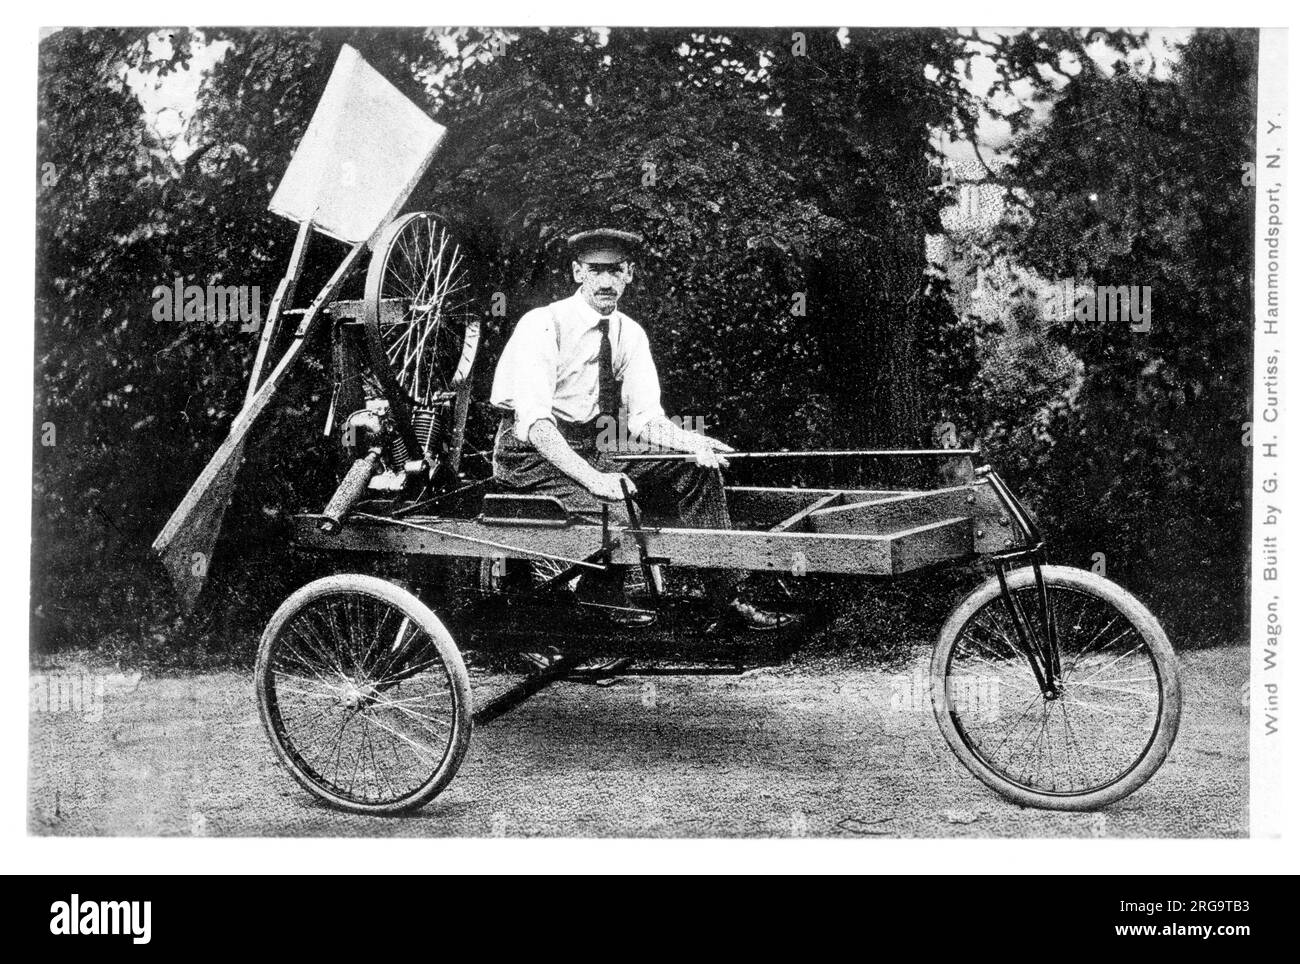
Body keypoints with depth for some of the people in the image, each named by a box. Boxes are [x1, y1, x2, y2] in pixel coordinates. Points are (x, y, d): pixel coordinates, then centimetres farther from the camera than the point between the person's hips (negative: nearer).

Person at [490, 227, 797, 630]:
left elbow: (645, 419, -1)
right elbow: (535, 423, -27)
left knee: (698, 467, -9)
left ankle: (724, 594, -9)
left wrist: (694, 443, -22)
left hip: (594, 450, 7)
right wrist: (594, 479, -38)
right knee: (616, 513, -31)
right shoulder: (542, 326, -18)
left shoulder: (630, 335, 2)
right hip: (532, 457, -7)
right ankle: (606, 599, -2)